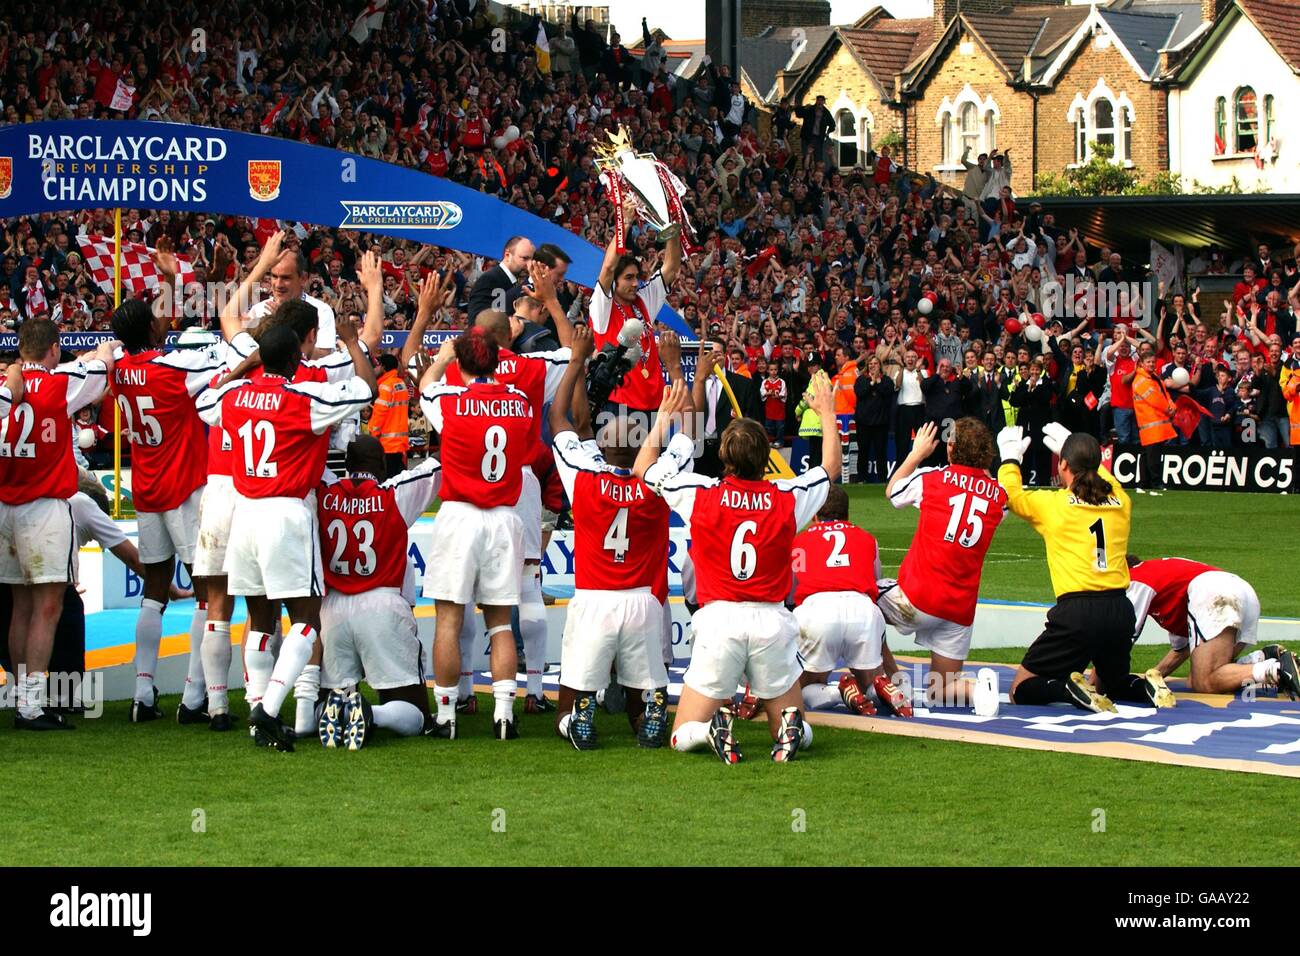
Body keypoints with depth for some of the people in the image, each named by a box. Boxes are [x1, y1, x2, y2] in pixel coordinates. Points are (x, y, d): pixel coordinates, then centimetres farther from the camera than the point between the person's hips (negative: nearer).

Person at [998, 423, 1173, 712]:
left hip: (1076, 613, -5)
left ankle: (1070, 689, -20)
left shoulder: (1053, 504, -3)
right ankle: (1146, 687, -2)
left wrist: (1010, 459, 34)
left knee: (1021, 691, 8)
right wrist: (1070, 446, 46)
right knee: (1111, 685, 30)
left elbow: (1011, 495, 17)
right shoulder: (1121, 503, 10)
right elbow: (1105, 479, 35)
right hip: (1121, 611, 5)